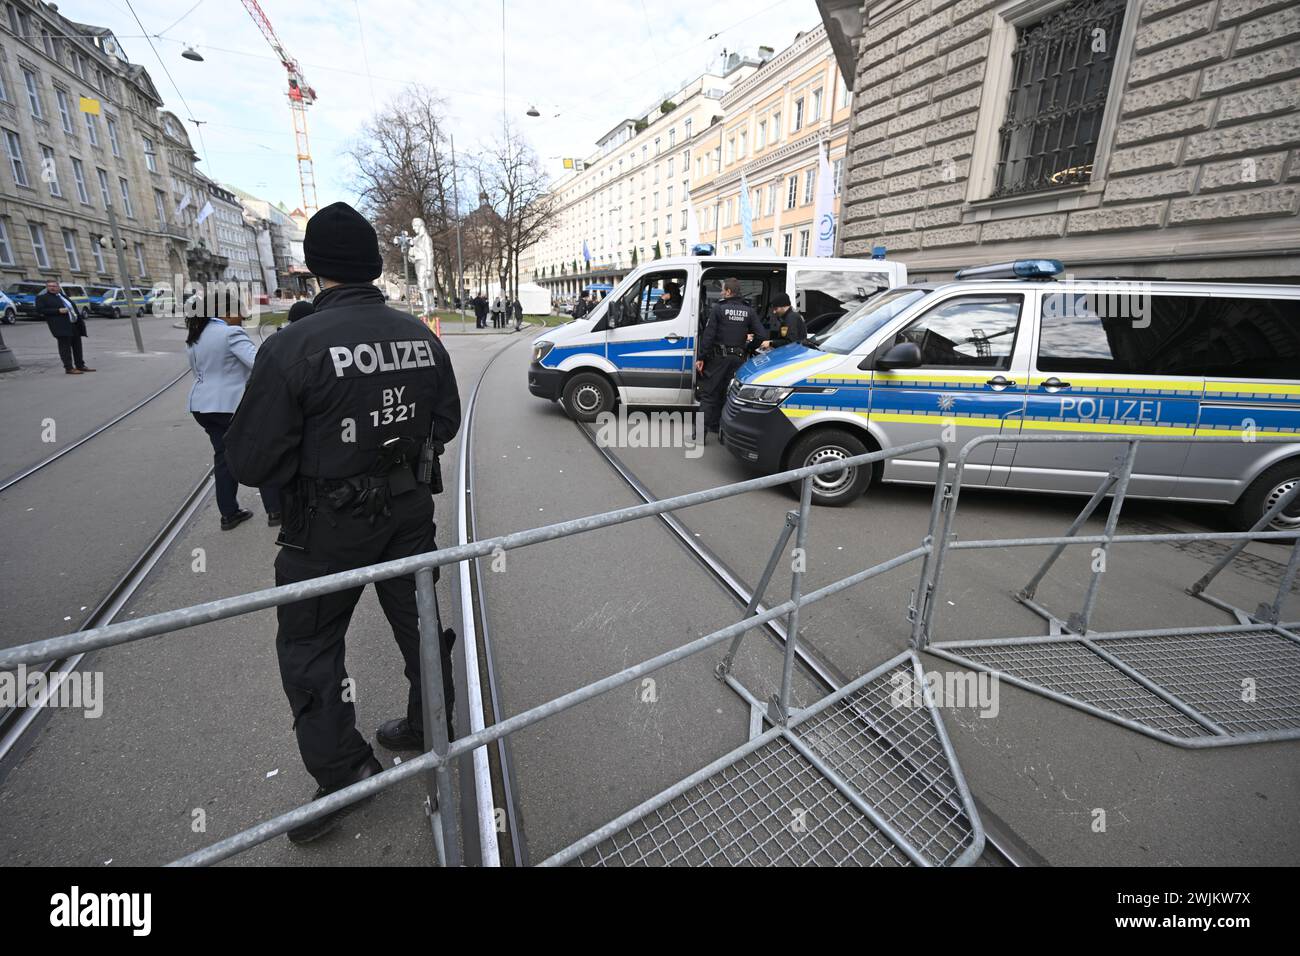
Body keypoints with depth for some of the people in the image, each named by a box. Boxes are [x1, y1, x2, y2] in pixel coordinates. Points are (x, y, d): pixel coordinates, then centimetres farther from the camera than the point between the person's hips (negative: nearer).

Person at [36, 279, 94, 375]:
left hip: (75, 324, 7)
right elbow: (40, 310, -8)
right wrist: (58, 311, -17)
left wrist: (81, 318, 12)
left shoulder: (63, 296, 21)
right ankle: (69, 368, -9)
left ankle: (80, 365, 20)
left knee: (77, 346, 11)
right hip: (61, 326, -7)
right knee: (65, 347, -8)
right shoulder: (42, 298, 2)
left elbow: (73, 307, 25)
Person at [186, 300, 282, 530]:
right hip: (233, 406, -8)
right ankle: (275, 510, 5)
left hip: (203, 405, 8)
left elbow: (197, 371, 23)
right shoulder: (231, 333, -14)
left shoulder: (195, 337, 14)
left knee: (223, 457, 13)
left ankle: (229, 514, 17)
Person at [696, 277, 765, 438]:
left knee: (708, 393, 2)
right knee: (728, 393, 13)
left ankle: (702, 431, -3)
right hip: (739, 358, 4)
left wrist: (701, 358, -8)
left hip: (718, 357, -4)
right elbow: (761, 335, -2)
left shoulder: (718, 308, -6)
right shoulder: (749, 311, 5)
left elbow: (708, 335, -11)